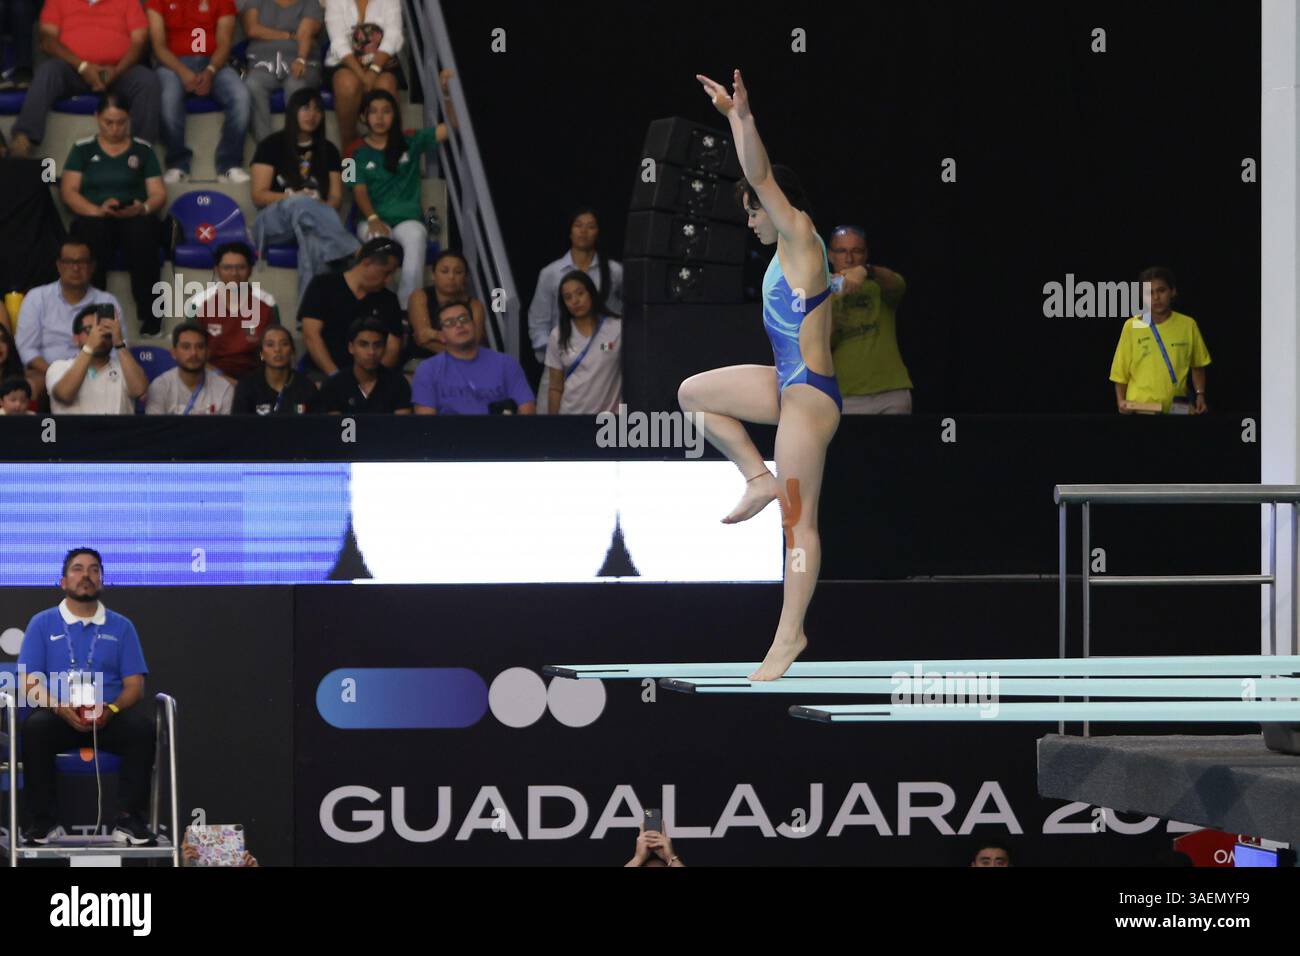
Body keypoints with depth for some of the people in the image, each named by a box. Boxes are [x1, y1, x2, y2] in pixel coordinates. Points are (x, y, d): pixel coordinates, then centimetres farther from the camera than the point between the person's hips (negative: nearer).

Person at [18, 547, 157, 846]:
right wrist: (61, 708, -19)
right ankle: (43, 821, -26)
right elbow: (30, 681, 2)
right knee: (35, 728, -35)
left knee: (142, 727, -31)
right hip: (59, 717, -1)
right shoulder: (42, 624, 10)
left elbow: (134, 684, 7)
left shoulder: (121, 627, 14)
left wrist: (111, 709, -16)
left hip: (110, 718, 1)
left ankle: (131, 819, -25)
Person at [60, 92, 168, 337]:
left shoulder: (143, 150, 17)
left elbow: (159, 194, 10)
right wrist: (97, 210, -14)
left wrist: (143, 208, -14)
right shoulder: (83, 149, 16)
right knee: (92, 233, -39)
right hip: (94, 219, 0)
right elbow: (68, 191, 5)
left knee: (142, 231, -38)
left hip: (134, 220, 0)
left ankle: (150, 316, -39)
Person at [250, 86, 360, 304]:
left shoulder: (328, 151, 18)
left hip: (313, 224, 2)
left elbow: (336, 196, 10)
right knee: (300, 204, -39)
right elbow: (259, 196, 1)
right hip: (274, 220, -2)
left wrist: (322, 212, -14)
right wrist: (294, 198, -15)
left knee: (313, 238, -40)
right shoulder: (272, 145, 8)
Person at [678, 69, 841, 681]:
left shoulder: (801, 240, -12)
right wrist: (733, 115, 24)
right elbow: (759, 176, 22)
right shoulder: (788, 247, 11)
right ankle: (760, 479, 14)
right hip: (787, 385, 9)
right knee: (694, 393, 19)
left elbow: (761, 176, -24)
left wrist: (743, 116, -31)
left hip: (810, 394, -9)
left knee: (800, 519, -5)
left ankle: (790, 633, -2)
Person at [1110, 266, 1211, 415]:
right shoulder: (1131, 326, 1)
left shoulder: (1188, 325, 4)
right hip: (1139, 410, -1)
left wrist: (1200, 396, 3)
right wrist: (1121, 401, -6)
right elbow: (1120, 372, 7)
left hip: (1176, 409, 1)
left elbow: (1197, 366, 16)